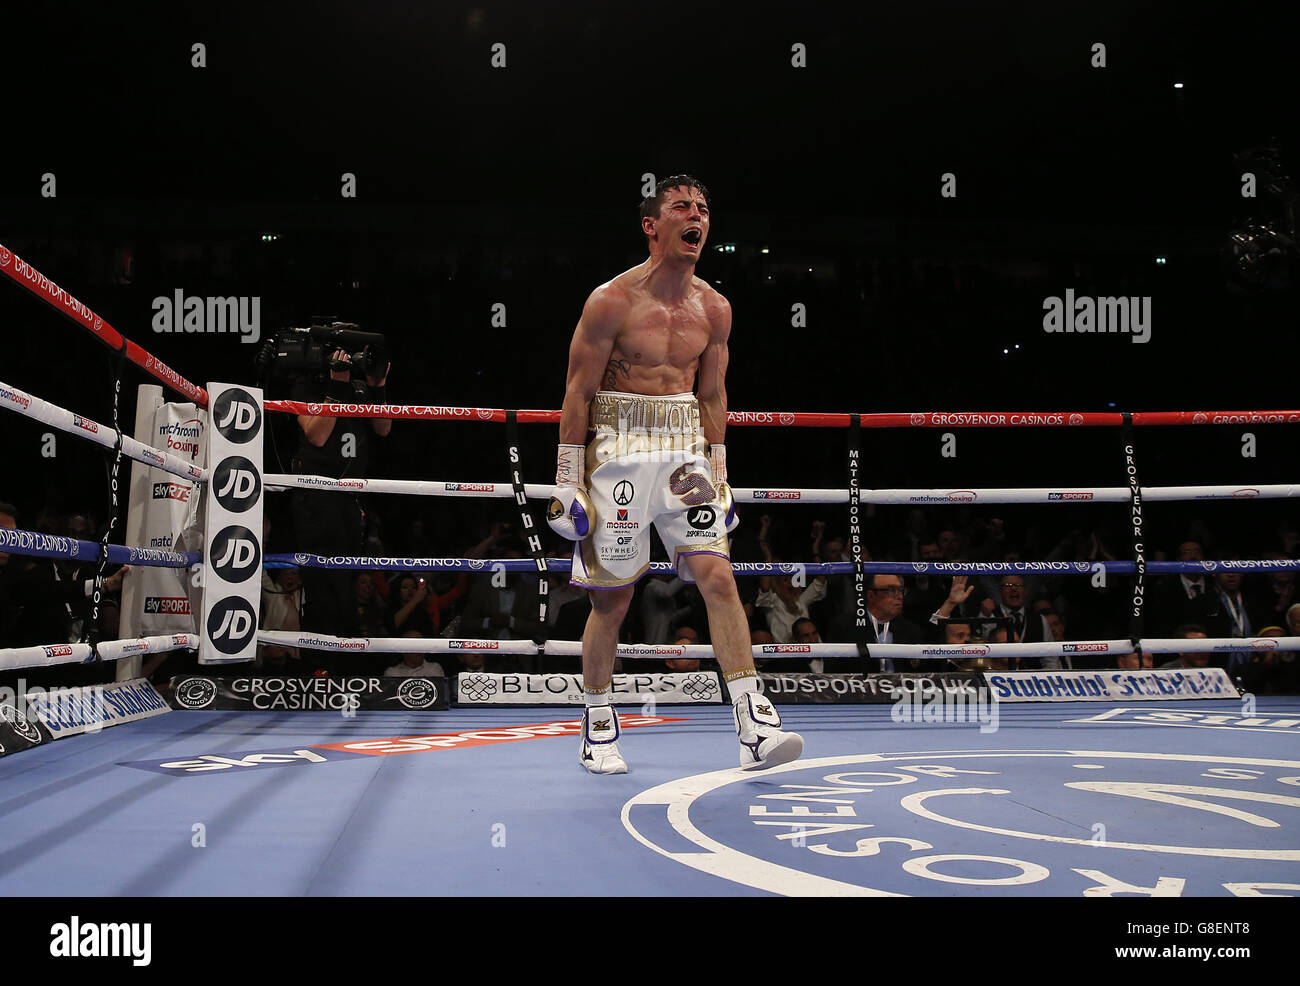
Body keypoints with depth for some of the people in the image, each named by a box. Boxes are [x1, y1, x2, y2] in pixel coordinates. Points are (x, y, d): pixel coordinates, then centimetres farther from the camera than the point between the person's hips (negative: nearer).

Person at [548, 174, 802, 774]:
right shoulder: (612, 301, -8)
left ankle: (755, 727, -9)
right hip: (620, 449, -3)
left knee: (718, 575, -9)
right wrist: (568, 483, -8)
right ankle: (597, 726, 21)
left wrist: (719, 474, 14)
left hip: (686, 449, 4)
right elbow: (577, 394, -5)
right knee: (613, 596, 3)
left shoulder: (714, 309, 6)